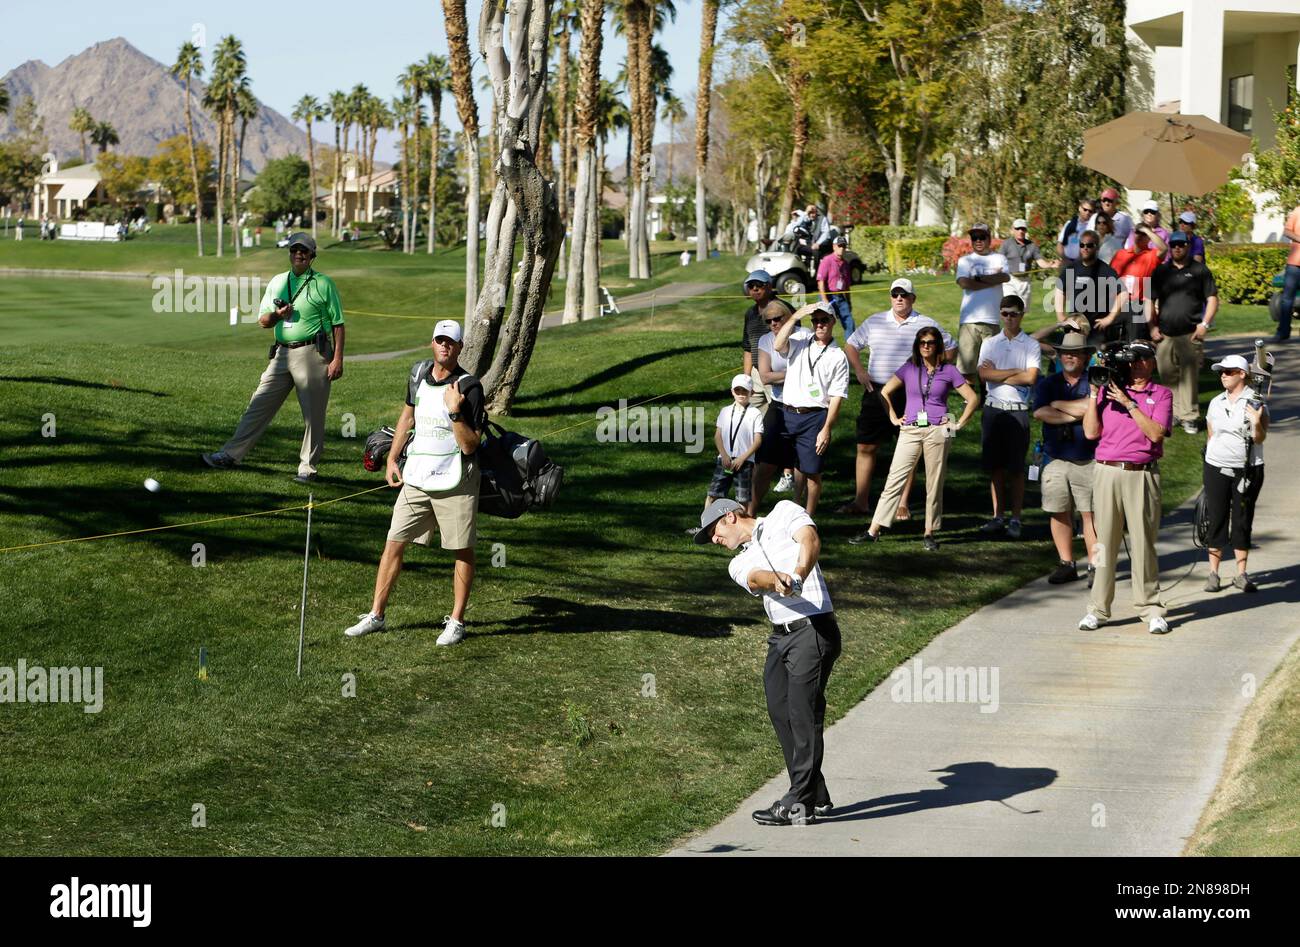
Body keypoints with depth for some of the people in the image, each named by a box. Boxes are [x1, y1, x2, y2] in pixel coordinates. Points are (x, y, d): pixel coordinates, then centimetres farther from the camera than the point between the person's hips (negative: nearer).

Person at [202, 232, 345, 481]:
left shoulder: (324, 284, 1)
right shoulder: (277, 282, 14)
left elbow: (338, 324, -2)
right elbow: (262, 321, 16)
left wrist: (337, 359, -11)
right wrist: (277, 314, -7)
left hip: (312, 353, -4)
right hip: (282, 353, 5)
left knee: (313, 415, -1)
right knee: (258, 406, 3)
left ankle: (308, 467, 8)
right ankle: (231, 455, 5)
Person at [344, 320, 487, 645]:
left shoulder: (469, 387, -13)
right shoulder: (419, 373, 5)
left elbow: (470, 445, -15)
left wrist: (455, 412, -27)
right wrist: (392, 458, 16)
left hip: (454, 482, -5)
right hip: (416, 479, 5)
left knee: (463, 551, 3)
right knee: (393, 544, 4)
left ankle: (456, 622, 13)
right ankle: (376, 615, 12)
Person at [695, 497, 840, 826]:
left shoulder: (784, 513, 7)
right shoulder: (739, 564, 18)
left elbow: (810, 540, -14)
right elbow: (756, 578, -6)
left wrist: (798, 575, -34)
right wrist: (778, 580, -31)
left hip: (813, 629, -7)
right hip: (780, 638, 7)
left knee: (803, 713, -10)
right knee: (779, 710, 5)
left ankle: (799, 804, -9)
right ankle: (816, 797, 16)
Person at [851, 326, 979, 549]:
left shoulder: (949, 371, 3)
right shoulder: (909, 369, 8)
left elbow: (973, 398, 4)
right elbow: (884, 392, 15)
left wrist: (959, 424, -1)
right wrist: (893, 418, 8)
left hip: (937, 431, -1)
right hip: (910, 431, 1)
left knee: (934, 485, 2)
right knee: (895, 480, -2)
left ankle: (929, 533, 10)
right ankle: (873, 531, -3)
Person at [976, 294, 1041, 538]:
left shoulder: (1031, 346, 1)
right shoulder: (989, 343, 8)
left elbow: (1031, 378, -12)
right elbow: (983, 375, -6)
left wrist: (998, 375, -8)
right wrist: (1015, 372, -10)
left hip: (1018, 411, -3)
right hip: (994, 408, 3)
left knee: (1016, 468, 0)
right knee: (995, 466, 6)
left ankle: (1015, 519, 5)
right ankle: (998, 516, 13)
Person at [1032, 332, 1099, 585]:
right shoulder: (1048, 384, 10)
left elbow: (1092, 407, -19)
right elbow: (1040, 412, -7)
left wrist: (1058, 404, -7)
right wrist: (1076, 415, -11)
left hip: (1088, 461, -3)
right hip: (1055, 459, 3)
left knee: (1090, 514, -3)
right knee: (1059, 514, 6)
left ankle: (1094, 566, 0)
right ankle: (1066, 564, 15)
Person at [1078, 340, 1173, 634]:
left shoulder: (1161, 394, 7)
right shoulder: (1108, 390, 13)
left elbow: (1156, 433, -9)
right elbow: (1091, 432, 4)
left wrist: (1129, 404, -10)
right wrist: (1093, 394, 0)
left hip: (1142, 475, -2)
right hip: (1107, 473, 2)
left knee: (1143, 542, -2)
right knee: (1105, 541, 2)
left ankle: (1151, 609, 4)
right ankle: (1098, 609, 6)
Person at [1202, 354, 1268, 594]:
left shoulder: (1256, 403, -4)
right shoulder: (1216, 403, 8)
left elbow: (1260, 439, -11)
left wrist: (1257, 423, -30)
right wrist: (1210, 460, 12)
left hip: (1247, 470, -3)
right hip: (1216, 468, 3)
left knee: (1243, 521, 3)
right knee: (1217, 520, 3)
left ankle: (1241, 575, 9)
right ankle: (1213, 573, 7)